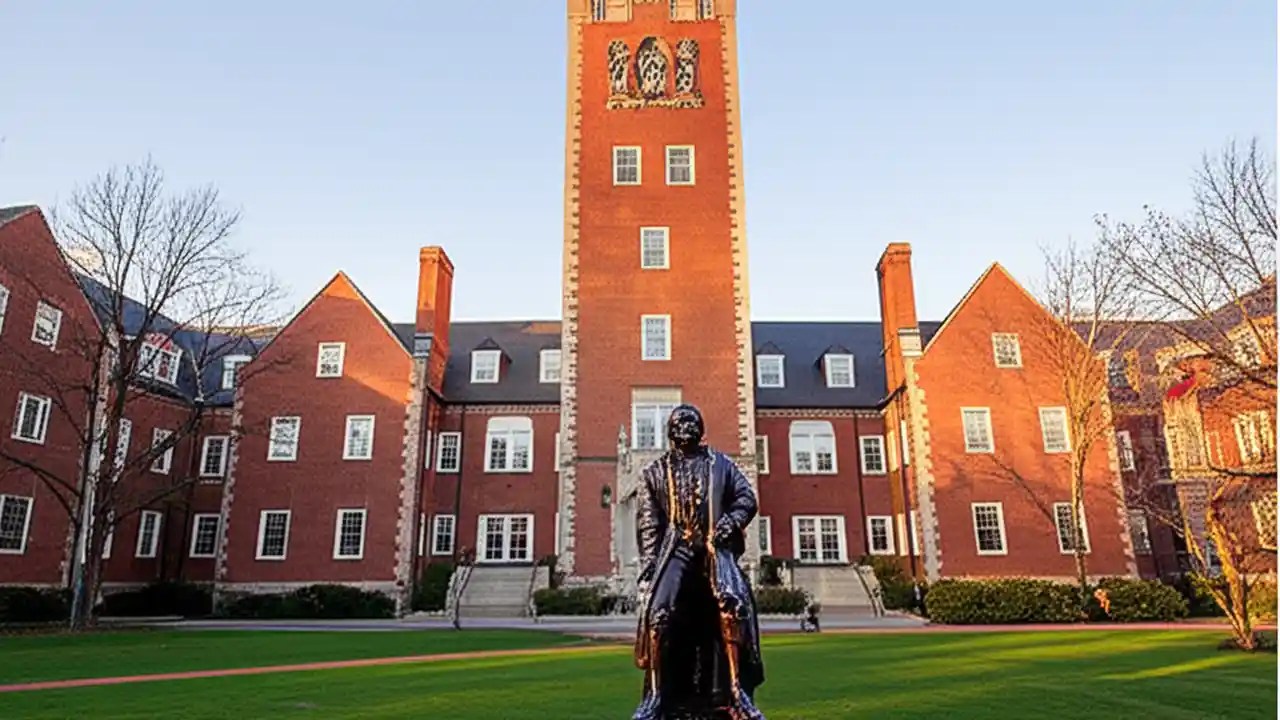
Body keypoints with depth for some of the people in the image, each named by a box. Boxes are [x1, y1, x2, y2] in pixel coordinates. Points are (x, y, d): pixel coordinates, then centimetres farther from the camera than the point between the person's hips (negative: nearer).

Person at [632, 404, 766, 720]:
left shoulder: (720, 465, 16)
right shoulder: (656, 471, 16)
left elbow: (747, 497, 10)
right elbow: (647, 521, 10)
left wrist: (731, 521, -11)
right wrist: (648, 561, -1)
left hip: (714, 546, 0)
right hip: (675, 548, 1)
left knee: (731, 603, -26)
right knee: (658, 612, -20)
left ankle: (736, 693, -20)